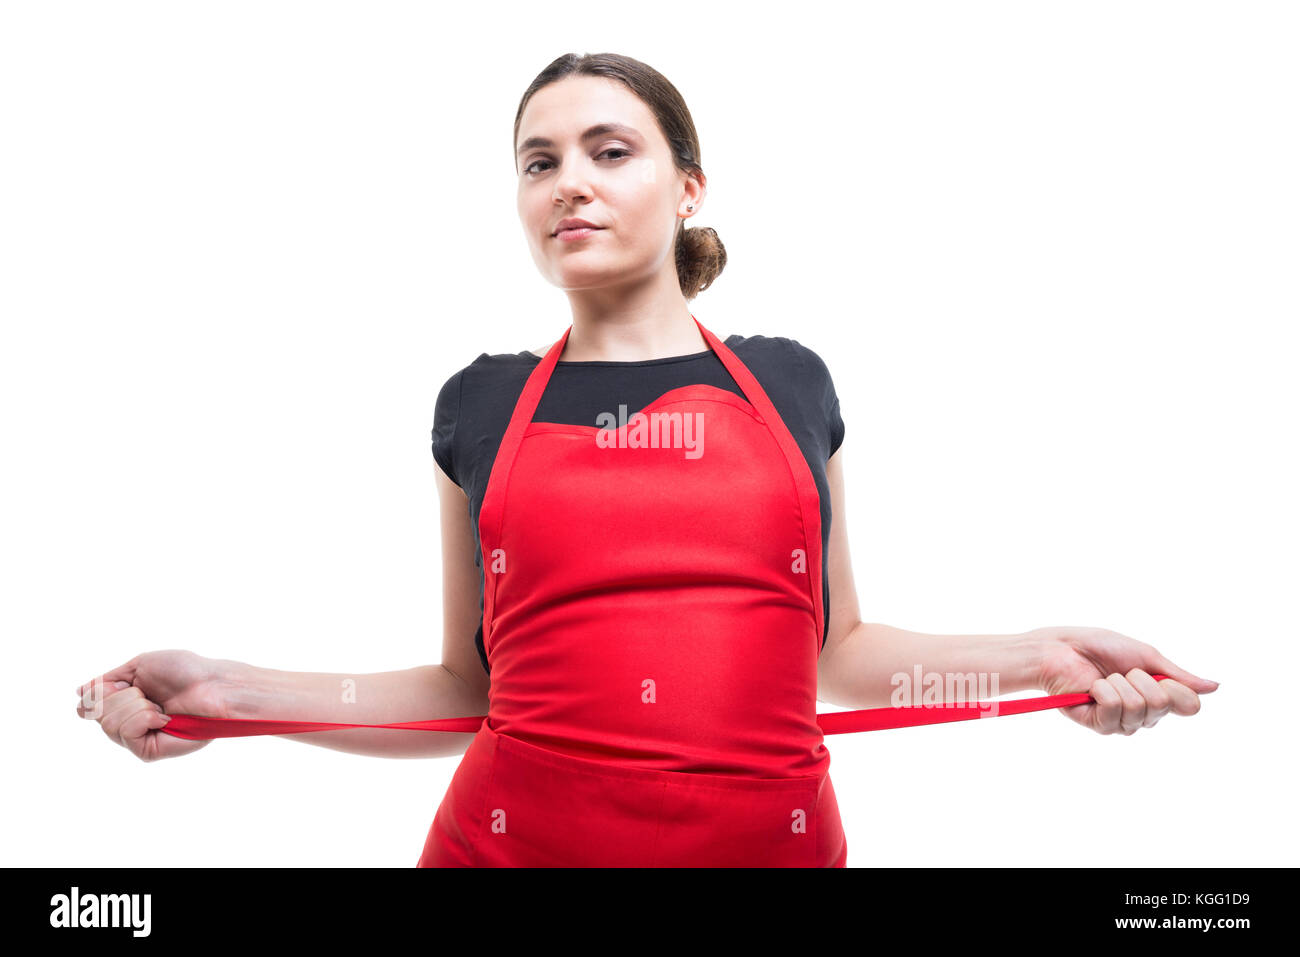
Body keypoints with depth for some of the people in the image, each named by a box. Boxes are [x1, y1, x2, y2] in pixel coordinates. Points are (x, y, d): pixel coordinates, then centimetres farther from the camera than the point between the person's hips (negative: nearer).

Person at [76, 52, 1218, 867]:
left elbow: (832, 649, 12)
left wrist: (1028, 656, -1)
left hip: (771, 831, 1)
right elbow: (468, 687, 8)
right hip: (515, 832, 0)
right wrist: (236, 691, -3)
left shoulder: (790, 382, 6)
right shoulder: (481, 406, 5)